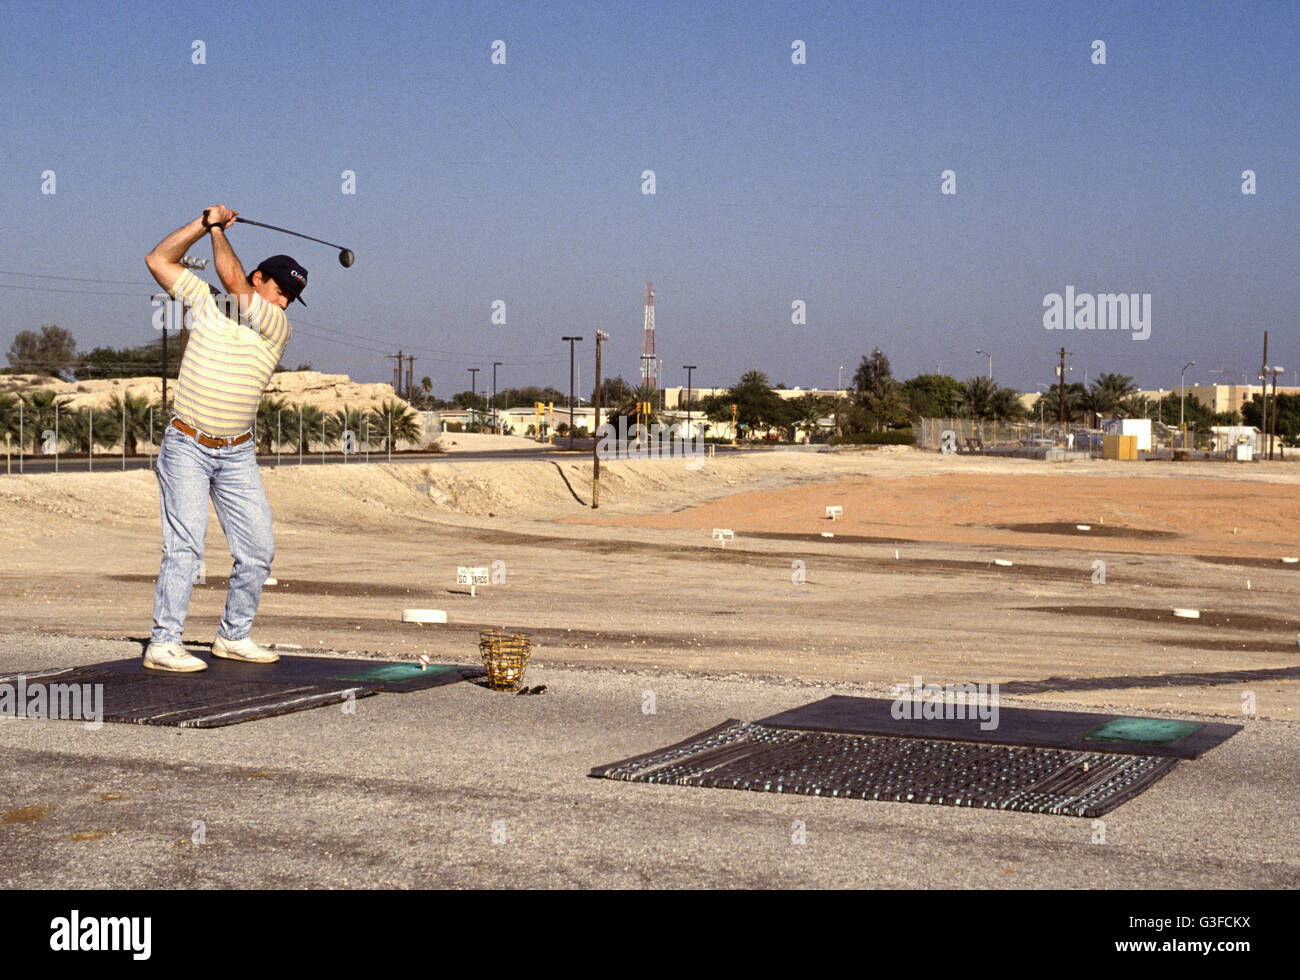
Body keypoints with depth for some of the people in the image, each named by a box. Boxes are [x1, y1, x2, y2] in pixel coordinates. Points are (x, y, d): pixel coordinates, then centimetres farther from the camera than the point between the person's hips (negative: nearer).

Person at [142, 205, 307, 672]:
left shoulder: (278, 327, 0)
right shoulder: (205, 300, 4)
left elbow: (233, 281, -13)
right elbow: (158, 260, 6)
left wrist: (219, 230, 0)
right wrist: (205, 222, 0)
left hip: (238, 454, 3)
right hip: (186, 445, -3)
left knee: (258, 548, 2)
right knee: (186, 544, -13)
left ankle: (234, 636, 18)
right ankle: (163, 644, -11)